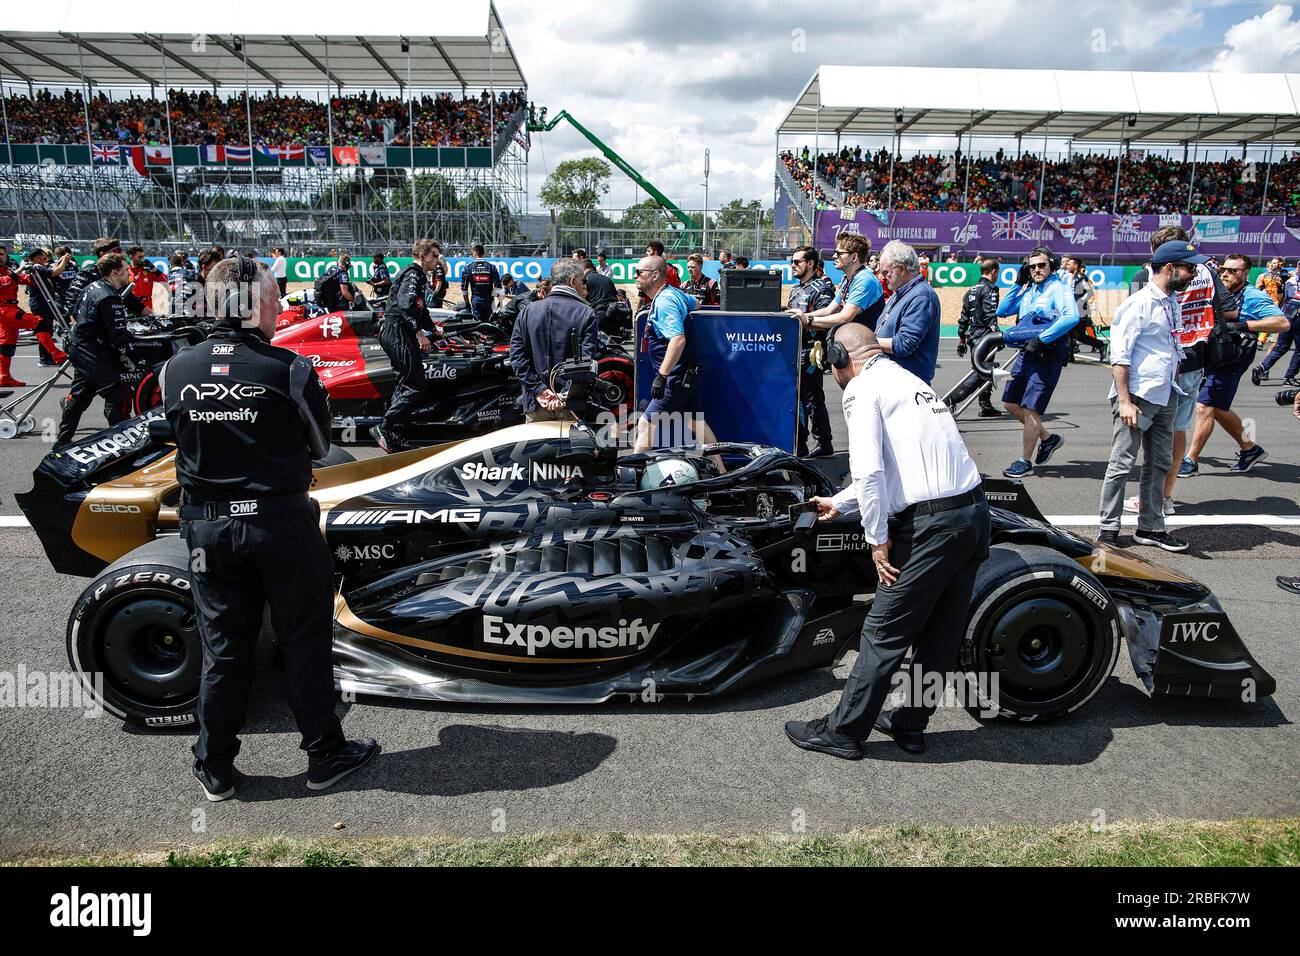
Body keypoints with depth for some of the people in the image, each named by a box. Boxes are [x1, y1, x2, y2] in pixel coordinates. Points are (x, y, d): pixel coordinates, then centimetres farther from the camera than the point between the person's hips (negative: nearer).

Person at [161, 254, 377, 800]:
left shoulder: (174, 371, -3)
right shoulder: (288, 369, -14)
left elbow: (185, 441, 11)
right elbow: (319, 444, 0)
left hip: (207, 524, 4)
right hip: (282, 522, -3)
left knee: (223, 647, 15)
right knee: (305, 641, 12)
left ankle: (215, 770, 27)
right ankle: (325, 755, 25)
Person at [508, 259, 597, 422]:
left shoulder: (528, 311, 5)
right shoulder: (586, 314, -5)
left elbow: (517, 356, -3)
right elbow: (586, 360, -14)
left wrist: (539, 390, -6)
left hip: (536, 403, 3)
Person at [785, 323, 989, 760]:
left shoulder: (862, 388, -5)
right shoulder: (909, 380, 22)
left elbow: (869, 471, -17)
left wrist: (877, 538, -8)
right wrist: (840, 503, 40)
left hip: (930, 525, -9)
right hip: (974, 511, 9)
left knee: (883, 634, 2)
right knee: (940, 633, 16)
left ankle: (841, 732, 14)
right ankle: (910, 725, 31)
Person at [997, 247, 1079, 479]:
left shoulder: (1059, 288, -9)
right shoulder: (1028, 290, 13)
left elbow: (1072, 317, -25)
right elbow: (1002, 311, 12)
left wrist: (1042, 339, -28)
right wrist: (1019, 284, 5)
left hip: (1047, 356, -8)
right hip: (1026, 353, 8)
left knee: (1030, 409, -7)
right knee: (1010, 403, 12)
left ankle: (1024, 462, 5)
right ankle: (1048, 438, 30)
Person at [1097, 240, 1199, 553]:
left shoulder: (1173, 302, 13)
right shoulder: (1139, 304, -13)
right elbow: (1120, 356, -17)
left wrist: (1173, 390, 18)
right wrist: (1124, 400, -21)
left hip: (1164, 399, 9)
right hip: (1137, 397, -9)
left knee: (1159, 464, 13)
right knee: (1122, 464, -3)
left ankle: (1150, 527, 23)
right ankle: (1109, 529, 5)